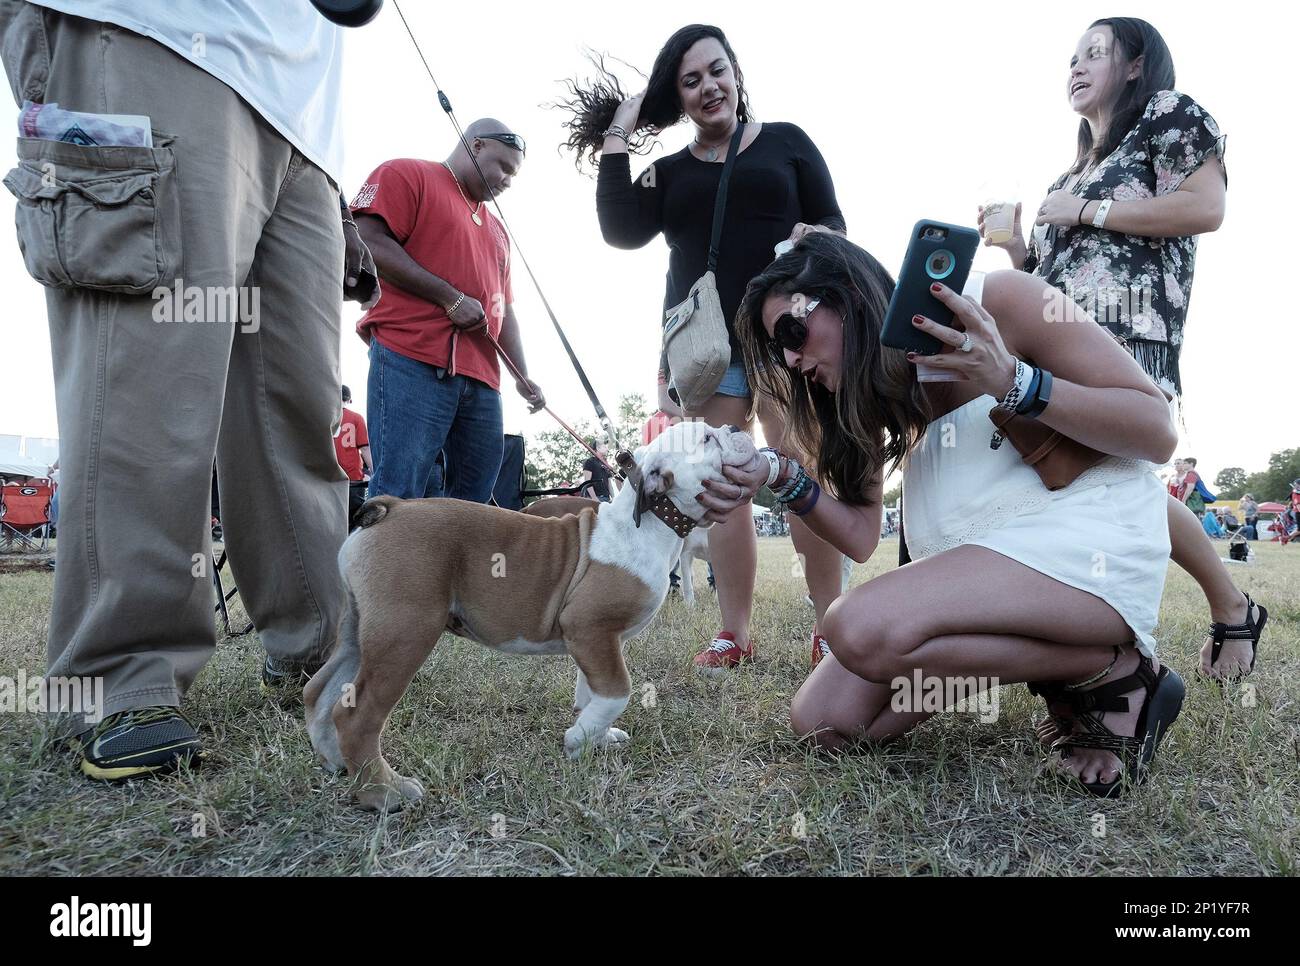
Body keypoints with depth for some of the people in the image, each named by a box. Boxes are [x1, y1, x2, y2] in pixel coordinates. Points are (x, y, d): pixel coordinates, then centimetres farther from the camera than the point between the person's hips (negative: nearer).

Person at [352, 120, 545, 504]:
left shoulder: (495, 228, 31)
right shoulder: (407, 174, 8)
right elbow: (369, 242, -7)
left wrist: (522, 374, 13)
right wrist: (451, 299, -11)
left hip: (481, 379, 8)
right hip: (412, 360, -7)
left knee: (472, 503, 3)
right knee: (399, 498, -13)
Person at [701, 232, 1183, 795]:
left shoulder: (999, 301, -6)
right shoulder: (871, 397, 14)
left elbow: (1157, 434, -9)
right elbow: (860, 537, 11)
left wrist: (1011, 381, -23)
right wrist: (780, 479, -6)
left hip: (1089, 539, -7)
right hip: (970, 577, 8)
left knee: (863, 629, -30)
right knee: (822, 722, -3)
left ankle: (1115, 673, -10)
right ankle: (1057, 666, 6)